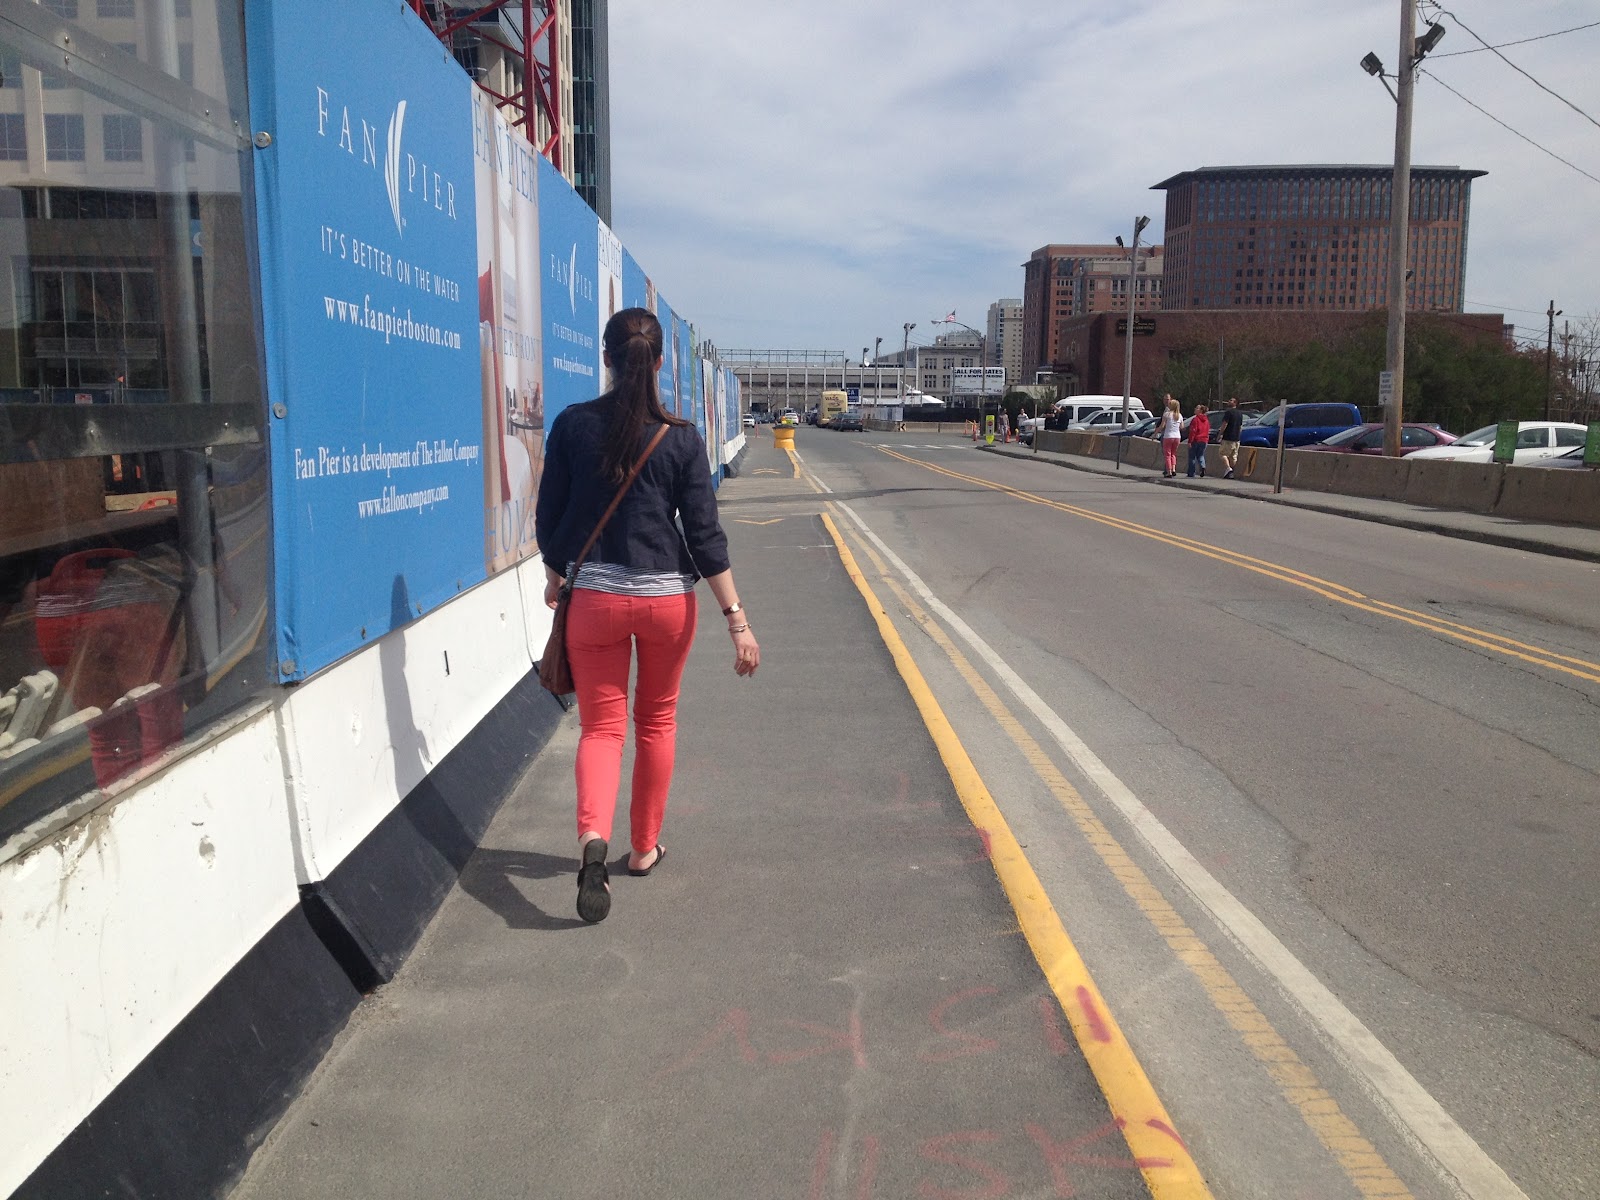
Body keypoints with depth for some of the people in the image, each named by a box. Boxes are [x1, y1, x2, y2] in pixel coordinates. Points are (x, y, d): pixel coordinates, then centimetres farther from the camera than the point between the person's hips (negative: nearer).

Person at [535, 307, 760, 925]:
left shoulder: (573, 425, -4)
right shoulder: (681, 438, -6)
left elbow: (549, 515, 2)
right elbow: (705, 534, -8)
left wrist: (555, 575, 21)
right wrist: (737, 618, -6)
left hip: (593, 596, 0)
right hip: (667, 596, 0)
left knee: (600, 726, 6)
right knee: (657, 721, 18)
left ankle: (593, 834, -21)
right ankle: (644, 847, 30)